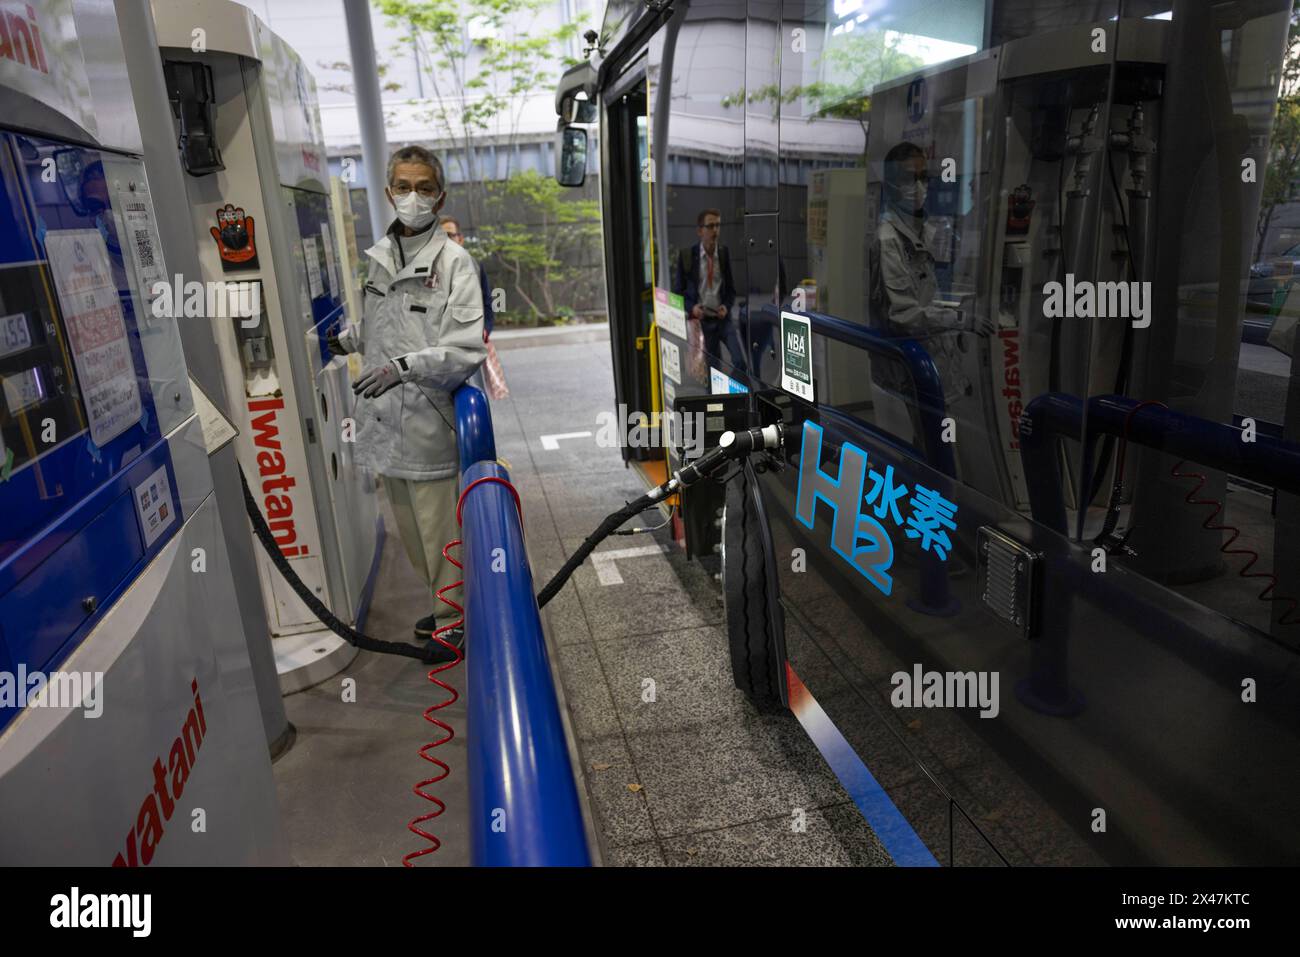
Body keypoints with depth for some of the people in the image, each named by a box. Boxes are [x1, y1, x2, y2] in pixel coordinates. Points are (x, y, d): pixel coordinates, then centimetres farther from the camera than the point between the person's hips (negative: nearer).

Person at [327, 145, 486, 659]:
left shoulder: (454, 261, -9)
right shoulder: (376, 258, 10)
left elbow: (467, 349, -16)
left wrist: (405, 367, -26)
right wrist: (345, 340, 10)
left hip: (428, 419, -7)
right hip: (385, 419, 7)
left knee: (439, 530, 3)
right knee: (410, 528, 17)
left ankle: (454, 618, 23)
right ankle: (444, 604, 37)